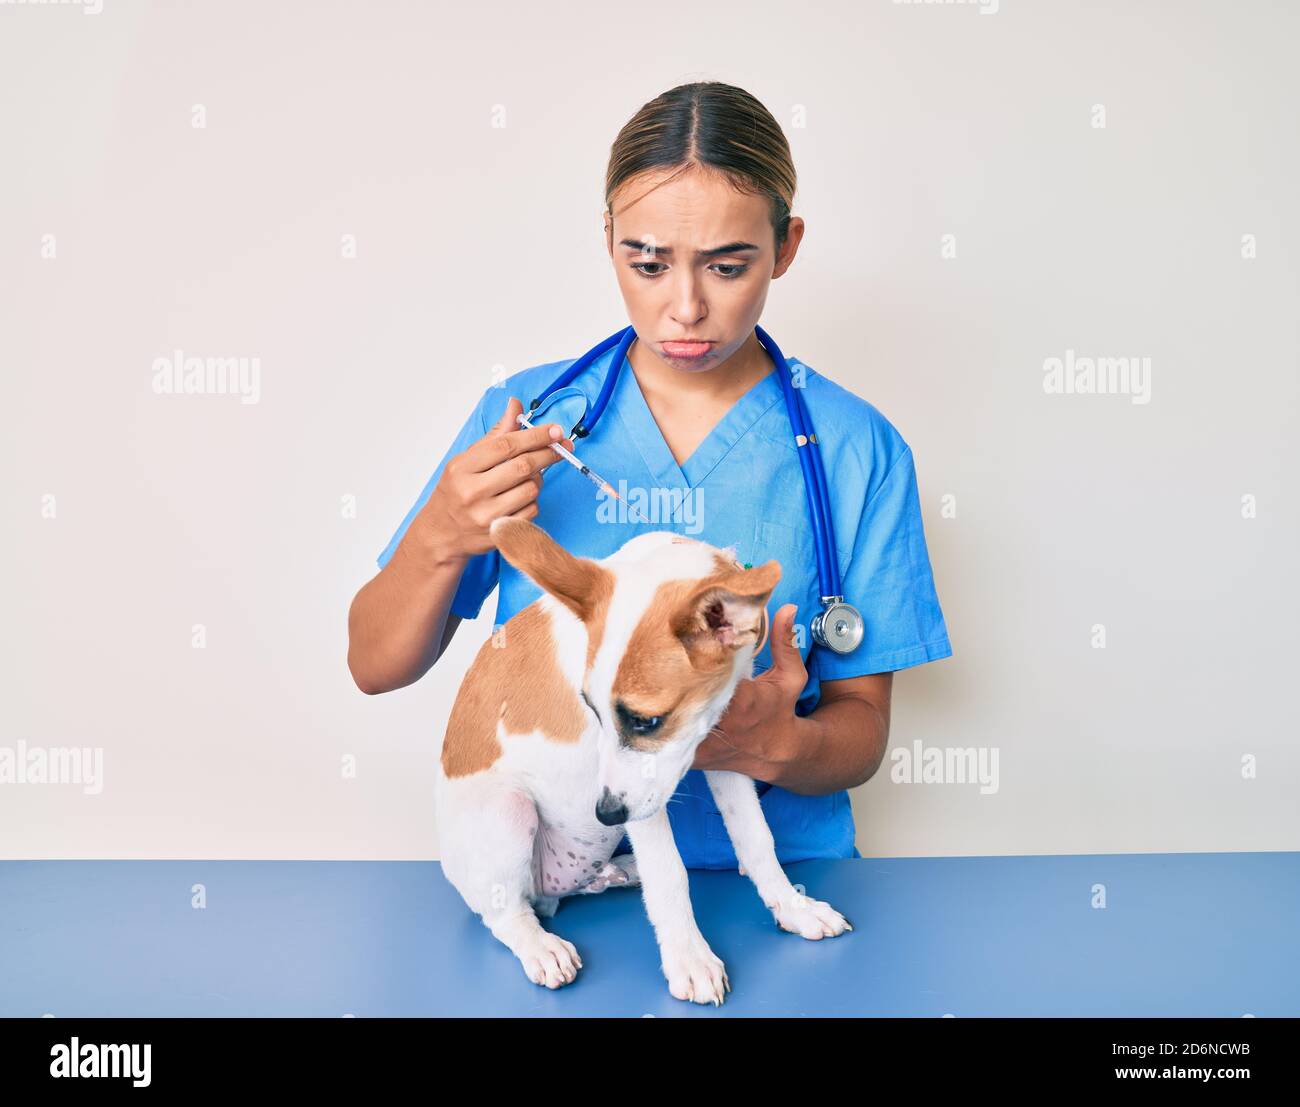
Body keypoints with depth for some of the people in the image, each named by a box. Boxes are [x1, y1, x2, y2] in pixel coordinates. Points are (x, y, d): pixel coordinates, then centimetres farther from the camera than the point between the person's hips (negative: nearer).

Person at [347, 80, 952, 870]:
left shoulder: (857, 449, -3)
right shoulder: (524, 413, 0)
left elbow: (862, 726, 1)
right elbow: (376, 668, 4)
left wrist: (780, 746, -22)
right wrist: (441, 538, -16)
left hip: (764, 867, 0)